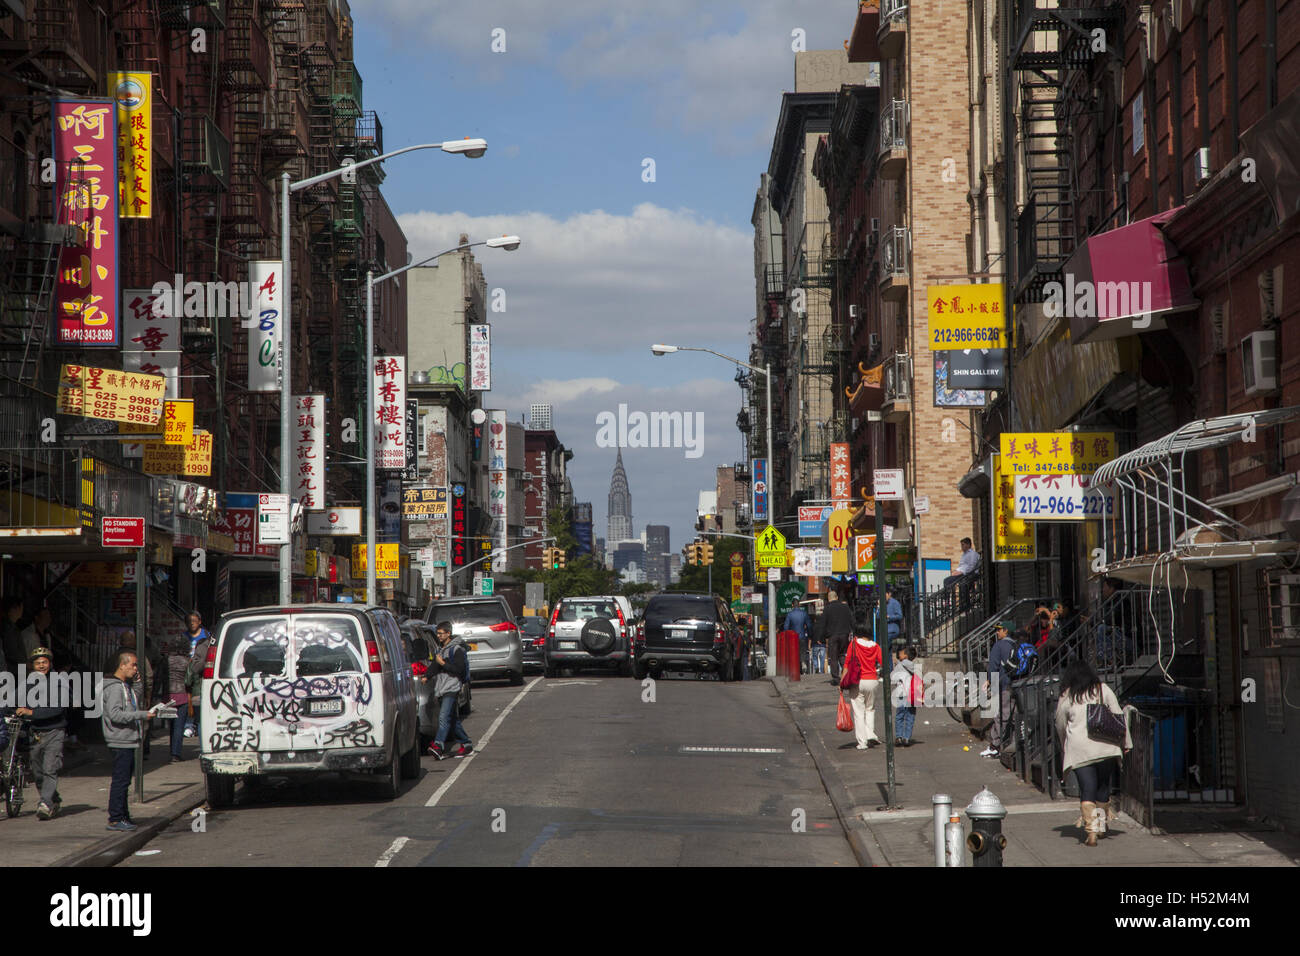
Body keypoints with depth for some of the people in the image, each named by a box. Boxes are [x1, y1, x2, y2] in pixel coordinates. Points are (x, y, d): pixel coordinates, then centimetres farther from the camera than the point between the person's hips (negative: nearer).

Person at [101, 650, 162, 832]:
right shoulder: (114, 687, -14)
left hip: (128, 741, 10)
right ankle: (115, 819, -5)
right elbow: (114, 714, -22)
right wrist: (142, 715, -22)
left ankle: (123, 816, 20)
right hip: (120, 741, -10)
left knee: (124, 779, 14)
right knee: (120, 780, -8)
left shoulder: (127, 685, 18)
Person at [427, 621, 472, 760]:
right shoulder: (440, 649, 20)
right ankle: (466, 745, 18)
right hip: (440, 690, 8)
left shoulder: (457, 650, -5)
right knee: (453, 720, 10)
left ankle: (438, 746, -33)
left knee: (444, 717, -21)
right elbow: (435, 670, 29)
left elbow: (460, 669, -13)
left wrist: (443, 663, -15)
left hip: (452, 690, -8)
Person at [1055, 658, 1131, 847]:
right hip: (1105, 747, 1)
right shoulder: (1103, 690, 6)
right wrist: (1126, 743, 9)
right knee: (1103, 788, 15)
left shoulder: (1066, 697, 5)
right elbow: (1119, 715, 4)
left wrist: (1065, 748, 29)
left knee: (1087, 789, -3)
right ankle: (1101, 826, 25)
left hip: (1078, 749, -1)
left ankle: (1091, 830, -15)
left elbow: (1060, 726, 13)